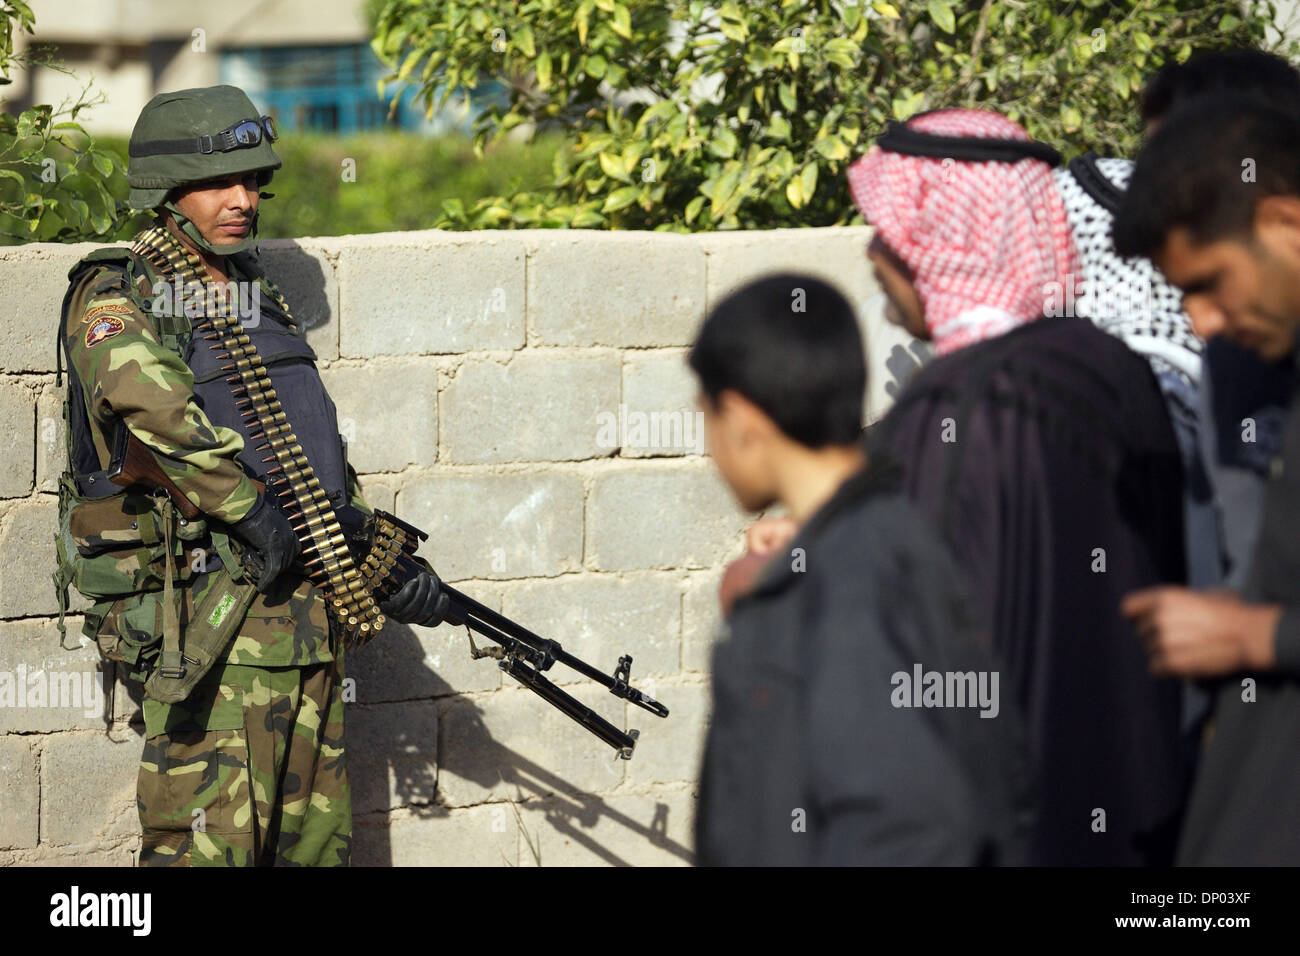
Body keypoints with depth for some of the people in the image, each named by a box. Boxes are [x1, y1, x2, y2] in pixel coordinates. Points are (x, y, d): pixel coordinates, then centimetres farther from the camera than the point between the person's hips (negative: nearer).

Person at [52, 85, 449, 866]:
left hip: (311, 614, 8)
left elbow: (323, 449, 23)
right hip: (209, 618, -8)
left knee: (317, 838, 11)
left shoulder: (256, 297, 19)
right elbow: (149, 401, -28)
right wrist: (254, 512, -27)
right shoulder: (119, 301, -6)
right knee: (208, 844, -12)